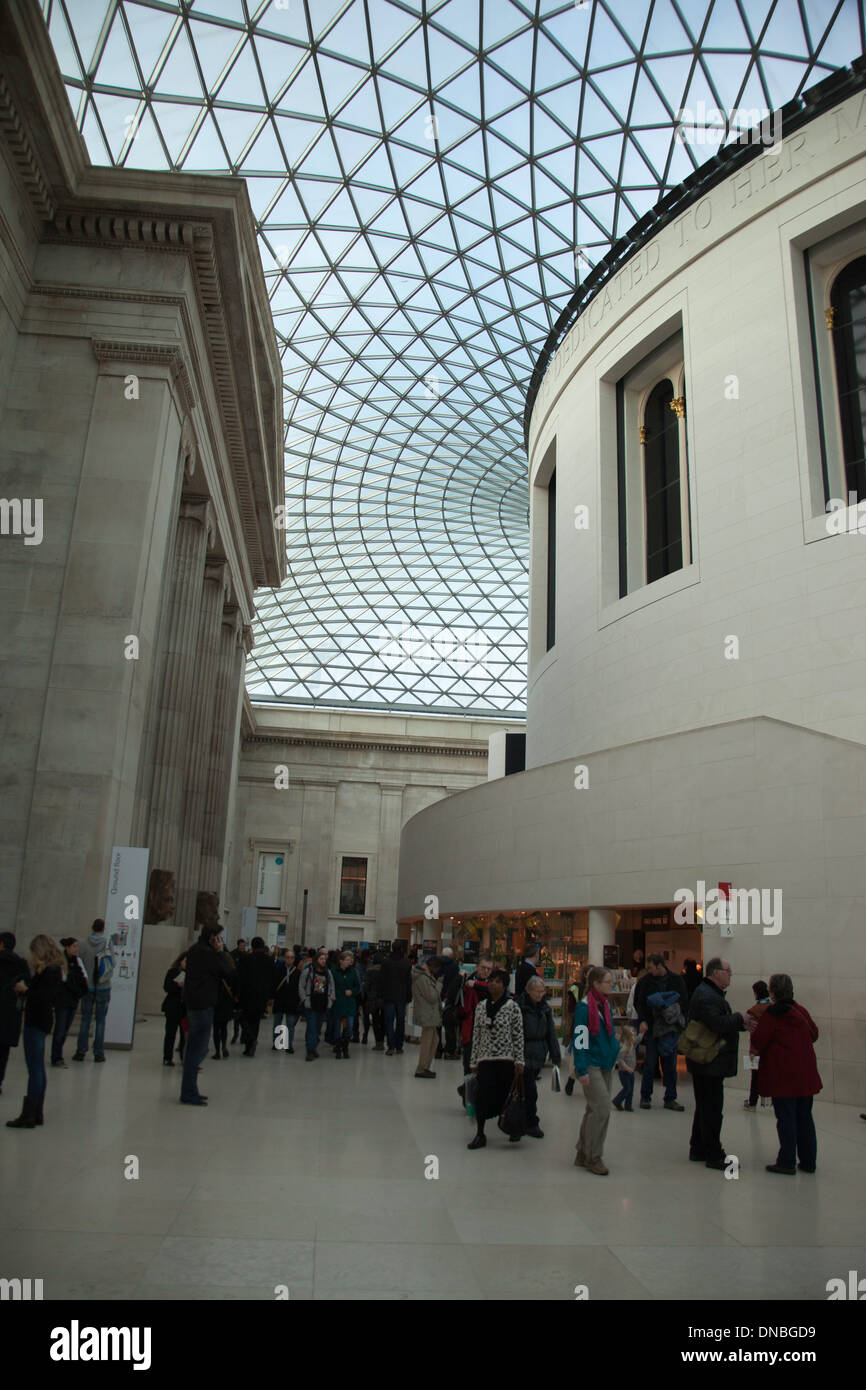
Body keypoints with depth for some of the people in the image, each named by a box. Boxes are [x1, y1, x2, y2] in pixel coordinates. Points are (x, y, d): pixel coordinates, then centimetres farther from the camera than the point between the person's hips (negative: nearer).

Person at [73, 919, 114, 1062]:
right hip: (103, 987, -1)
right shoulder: (107, 944, -8)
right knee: (100, 1020, 5)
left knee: (85, 1019, 10)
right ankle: (98, 1053, 6)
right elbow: (113, 964, -6)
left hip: (87, 987, 1)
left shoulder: (83, 945, -5)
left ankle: (81, 1051, 9)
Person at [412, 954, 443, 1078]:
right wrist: (438, 984, -10)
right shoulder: (422, 978, -21)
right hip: (427, 1015, -11)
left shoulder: (425, 976, 13)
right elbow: (432, 997, -20)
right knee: (427, 1042, -4)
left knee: (433, 1040, 16)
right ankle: (421, 1070, 4)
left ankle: (424, 1068, 23)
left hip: (430, 1014, 11)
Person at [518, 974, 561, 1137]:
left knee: (528, 1086, 13)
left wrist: (555, 1055, 11)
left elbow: (551, 1032, 13)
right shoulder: (519, 1006, -11)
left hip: (539, 1054, 5)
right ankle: (531, 1123, 3)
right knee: (530, 1089, -7)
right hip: (524, 1053, -5)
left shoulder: (545, 1008, 8)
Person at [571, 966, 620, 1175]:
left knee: (595, 1110, 12)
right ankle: (593, 1157, -1)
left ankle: (583, 1155, 22)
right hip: (591, 1066, -8)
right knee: (602, 1108, -12)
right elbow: (579, 1039, -16)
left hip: (605, 1065, 8)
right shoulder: (584, 1007, -15)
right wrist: (582, 1070, -18)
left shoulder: (606, 1004, 10)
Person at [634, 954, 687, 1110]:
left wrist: (672, 1012, -12)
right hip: (651, 1027, -1)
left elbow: (684, 1003, 5)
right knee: (650, 1064, 1)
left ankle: (670, 1098, 17)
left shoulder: (677, 981, 3)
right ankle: (645, 1097, 13)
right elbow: (639, 1003, -1)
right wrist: (642, 1021, -16)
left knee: (670, 1065, 6)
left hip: (670, 1028, 1)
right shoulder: (645, 982, 1)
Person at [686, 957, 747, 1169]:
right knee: (712, 1110, -3)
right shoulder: (706, 995, -20)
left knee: (705, 1108, 18)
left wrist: (741, 1024, 3)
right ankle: (714, 1155, 5)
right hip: (708, 1062, -11)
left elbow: (722, 1023, 19)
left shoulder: (713, 993, 17)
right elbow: (717, 1024, -30)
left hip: (709, 1063, 11)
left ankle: (698, 1150, 27)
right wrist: (740, 1019, -16)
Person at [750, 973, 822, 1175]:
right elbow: (814, 1035, 18)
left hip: (783, 1076, -6)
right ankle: (808, 1161, 19)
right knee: (804, 1117, 13)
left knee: (786, 1118, 1)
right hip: (806, 1076, 6)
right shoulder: (802, 1011, 5)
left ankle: (787, 1162, 5)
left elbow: (757, 1043, -14)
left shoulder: (770, 1014, -14)